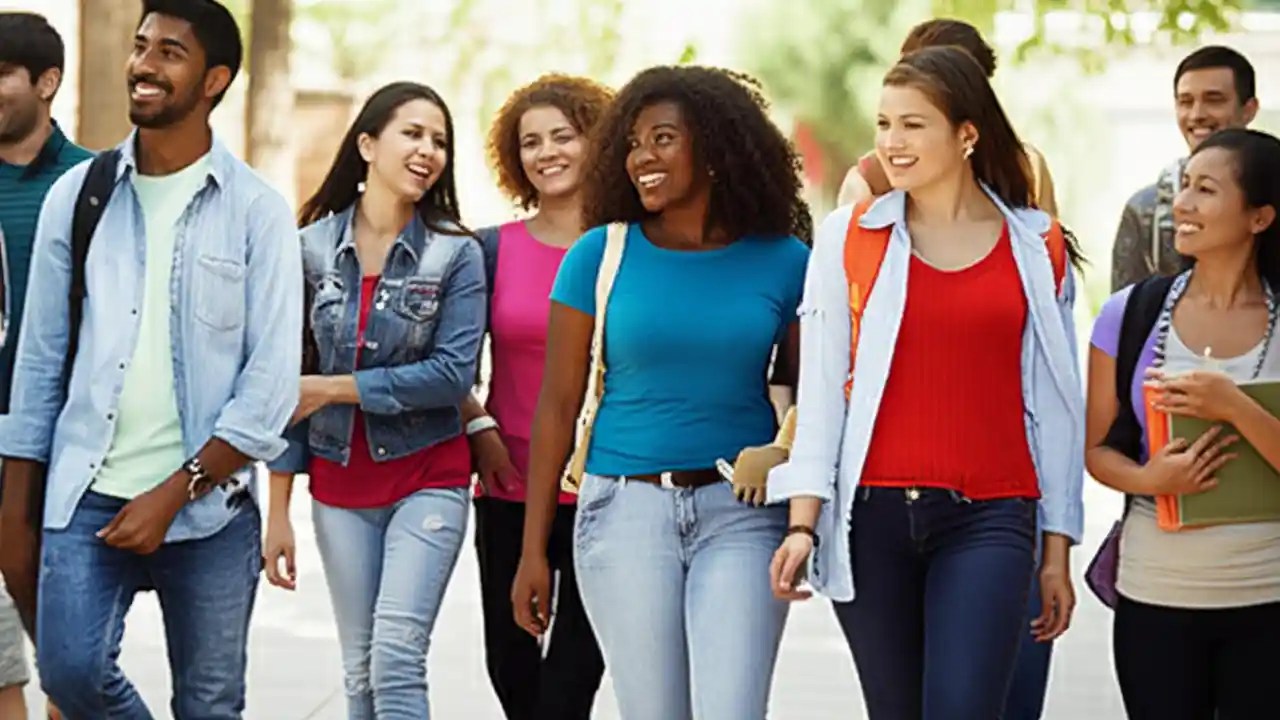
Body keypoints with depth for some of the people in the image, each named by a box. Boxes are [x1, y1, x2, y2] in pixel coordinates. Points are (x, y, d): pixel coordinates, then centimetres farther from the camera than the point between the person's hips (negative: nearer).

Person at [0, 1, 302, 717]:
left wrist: (173, 495, -12)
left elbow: (272, 383, -5)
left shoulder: (257, 211, -1)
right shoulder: (78, 195, 7)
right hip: (88, 493, 1)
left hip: (208, 506, -1)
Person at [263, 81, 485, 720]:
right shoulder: (312, 247, 1)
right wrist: (279, 510, 1)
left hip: (427, 478, -3)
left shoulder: (456, 253, -4)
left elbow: (454, 373, -14)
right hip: (340, 481, 3)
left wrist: (335, 389, -12)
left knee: (396, 657, -14)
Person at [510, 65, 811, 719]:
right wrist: (534, 549, 2)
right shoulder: (599, 256, 1)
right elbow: (558, 405, 3)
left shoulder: (784, 263, 2)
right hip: (627, 510, 1)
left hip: (742, 516, 0)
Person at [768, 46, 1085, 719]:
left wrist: (1057, 548, 7)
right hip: (872, 514, 1)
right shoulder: (848, 235, 6)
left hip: (988, 520, -1)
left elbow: (1056, 405, 9)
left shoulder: (1038, 247, 6)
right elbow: (820, 391, 4)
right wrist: (803, 521, -5)